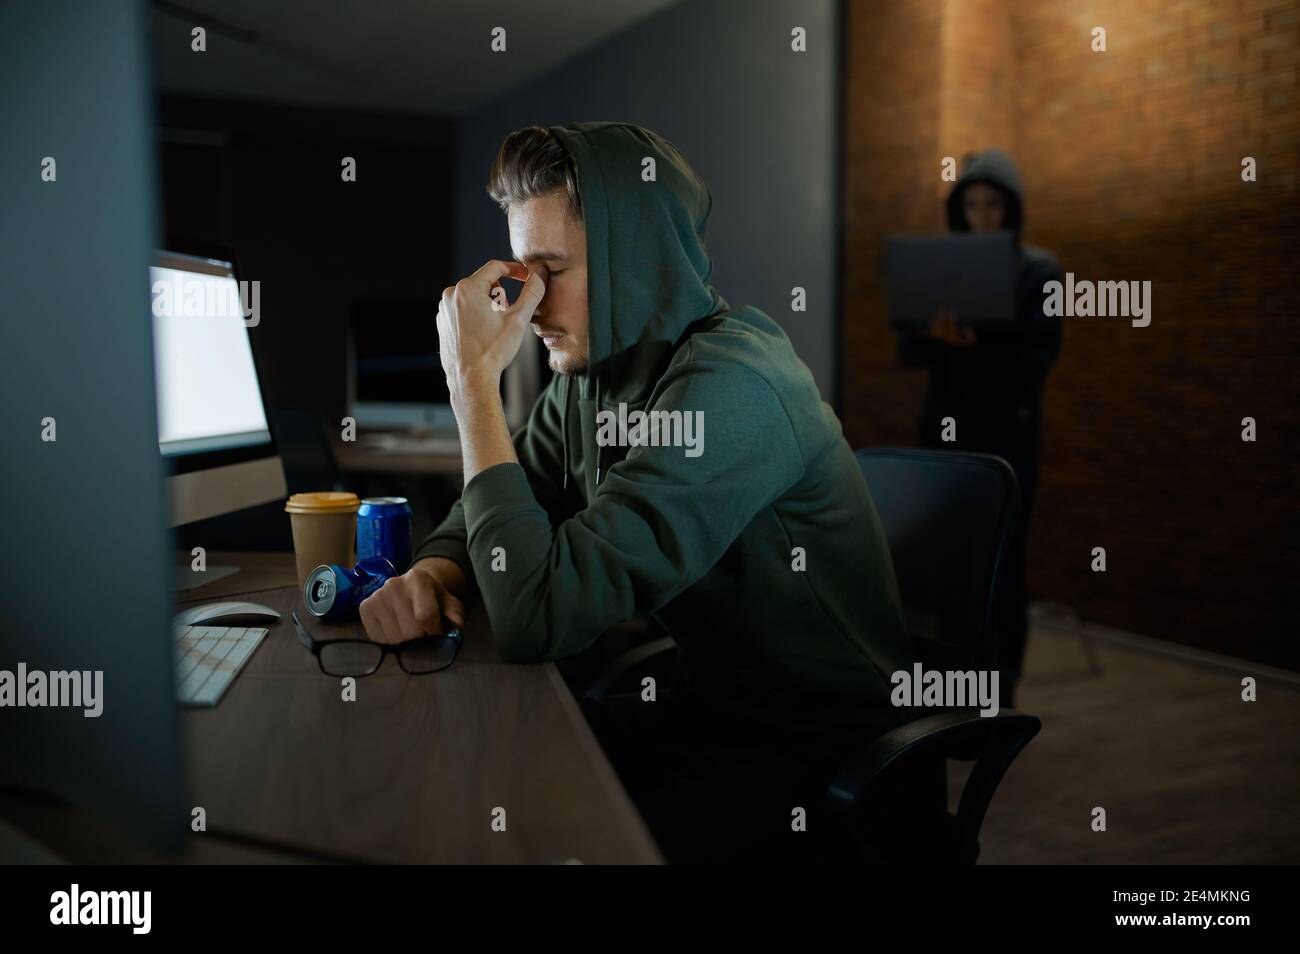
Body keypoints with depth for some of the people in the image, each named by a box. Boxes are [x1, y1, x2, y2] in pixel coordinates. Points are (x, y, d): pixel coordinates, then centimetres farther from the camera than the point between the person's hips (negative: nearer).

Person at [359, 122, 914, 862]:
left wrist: (475, 377, -25)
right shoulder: (592, 373, -2)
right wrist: (434, 571, -15)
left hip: (818, 747, -7)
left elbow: (537, 618, -32)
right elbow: (498, 514, 9)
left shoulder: (730, 386, -29)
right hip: (711, 702, 7)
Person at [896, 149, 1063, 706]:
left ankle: (999, 695, 7)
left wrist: (980, 343, -27)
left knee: (1002, 564, -3)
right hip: (944, 429, 3)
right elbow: (908, 353, 2)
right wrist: (933, 334, -21)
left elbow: (1039, 356, -9)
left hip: (1008, 432, -2)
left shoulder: (1040, 270, 0)